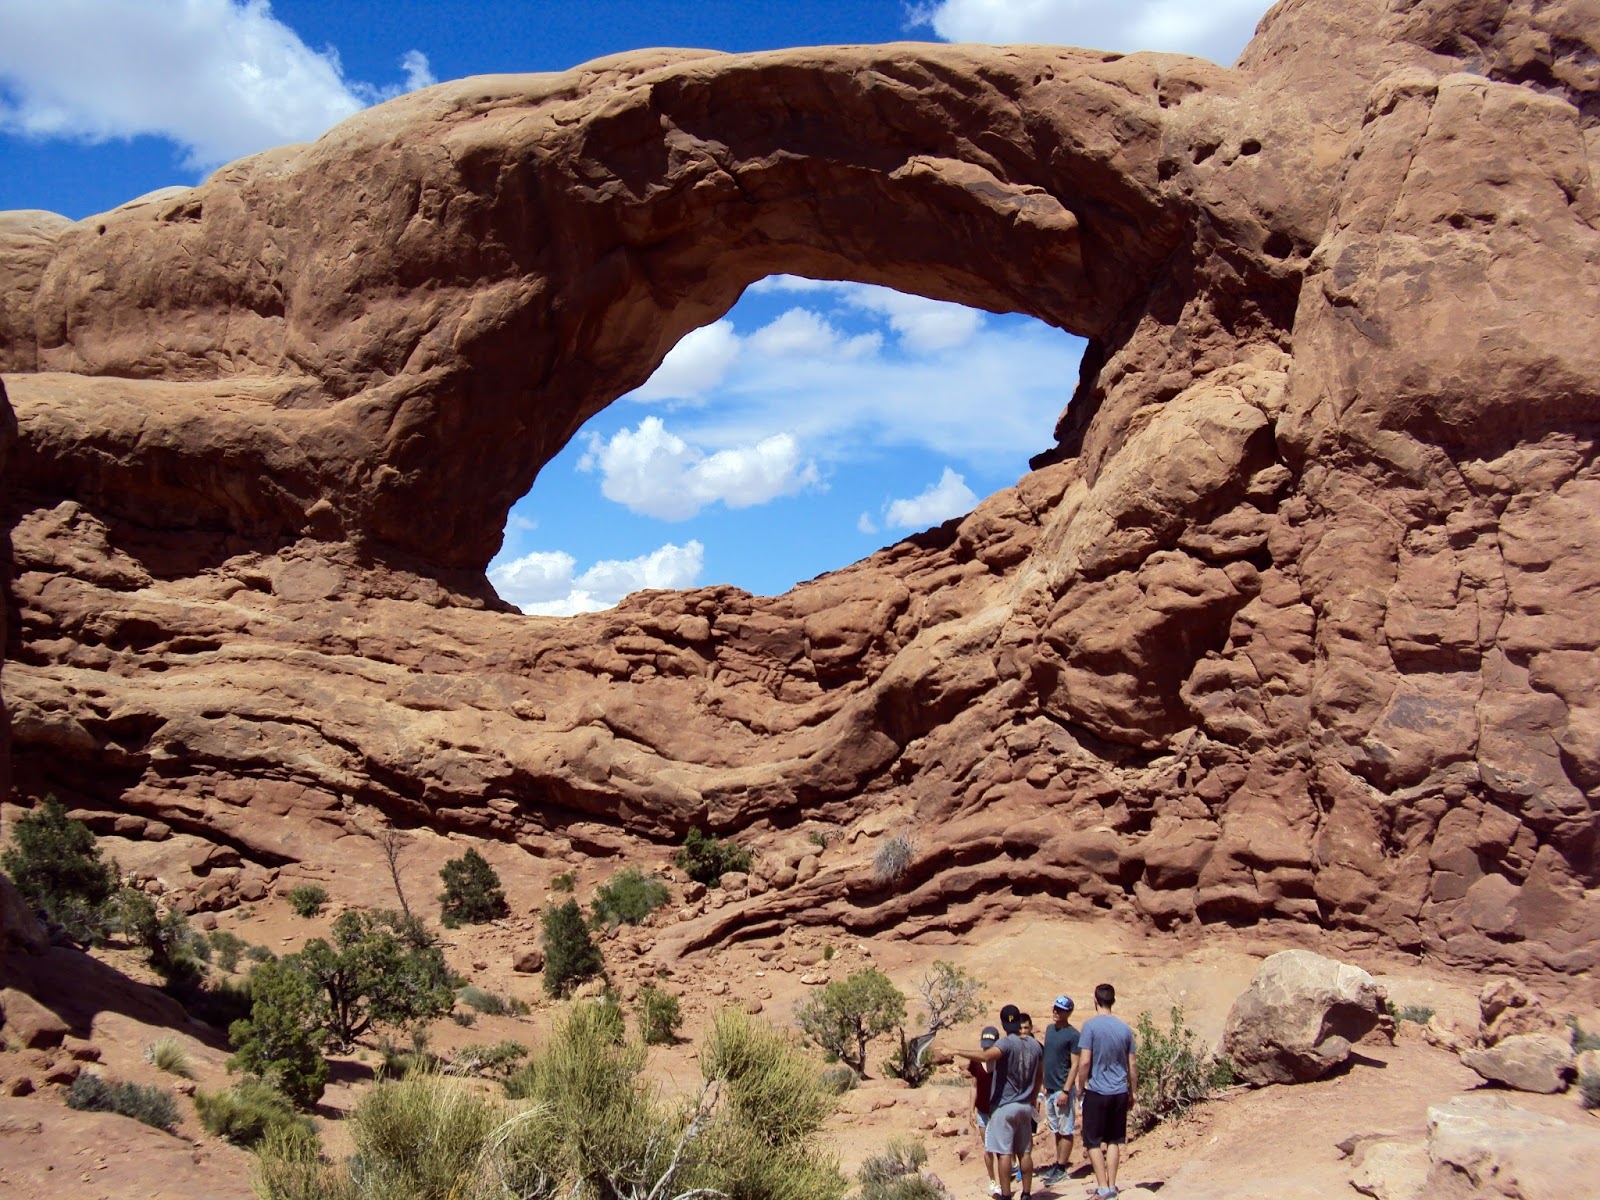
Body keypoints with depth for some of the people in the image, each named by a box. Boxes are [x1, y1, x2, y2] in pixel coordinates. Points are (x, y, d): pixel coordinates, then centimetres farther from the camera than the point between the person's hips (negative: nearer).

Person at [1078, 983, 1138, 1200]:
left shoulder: (1091, 1025, -11)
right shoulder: (1124, 1027, 3)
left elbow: (1084, 1062, -15)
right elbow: (1133, 1064, 7)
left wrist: (1082, 1087, -2)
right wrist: (1133, 1092, 18)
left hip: (1097, 1092, -5)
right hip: (1120, 1093, 5)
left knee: (1093, 1141, 5)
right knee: (1114, 1141, 13)